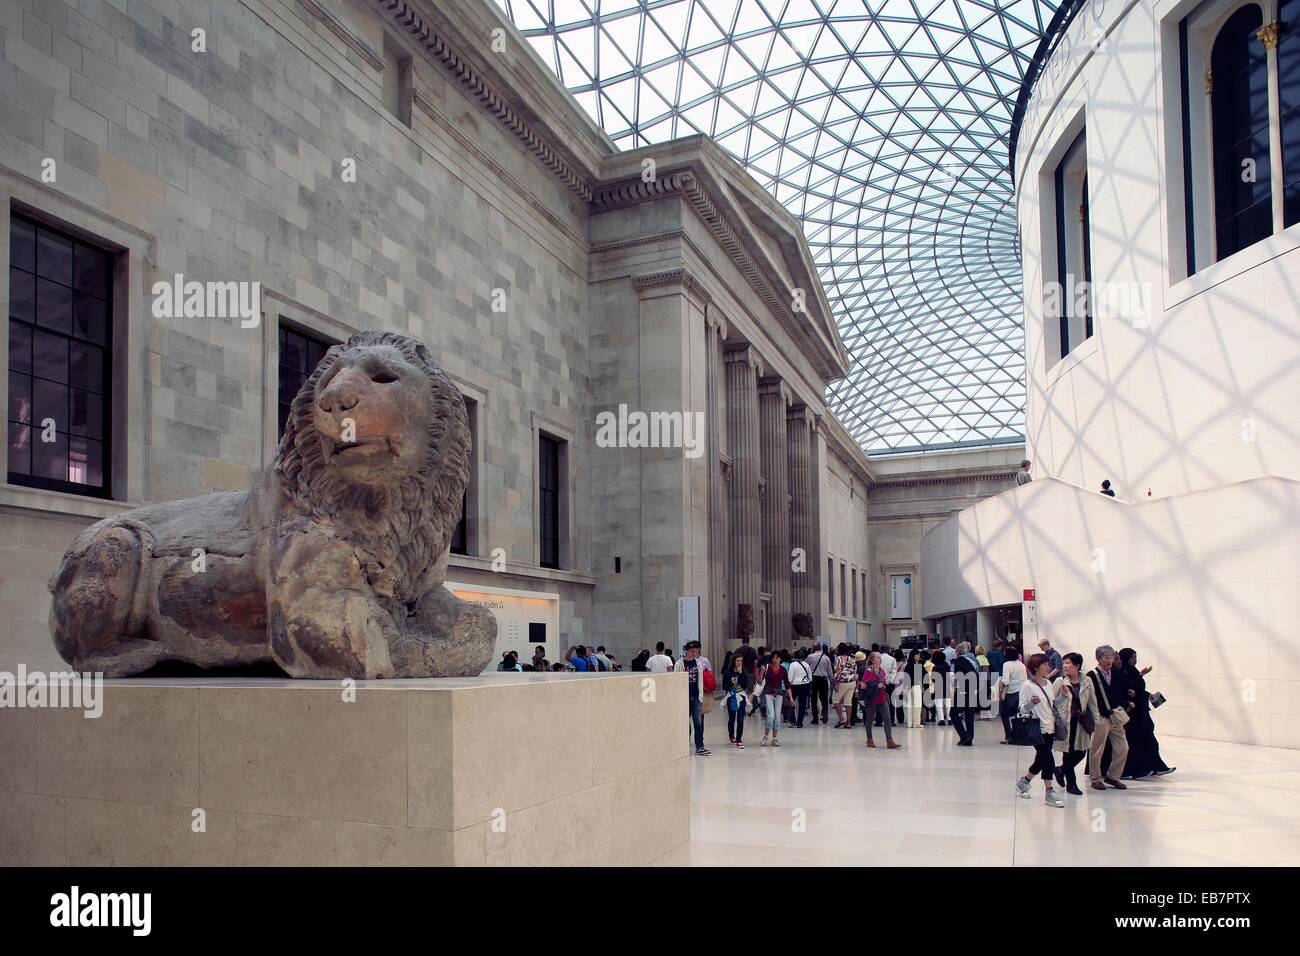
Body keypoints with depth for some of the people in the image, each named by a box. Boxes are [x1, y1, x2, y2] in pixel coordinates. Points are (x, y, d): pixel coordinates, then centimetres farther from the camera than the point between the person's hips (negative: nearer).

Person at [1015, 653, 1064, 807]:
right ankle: (1050, 792, -3)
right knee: (1048, 760, -10)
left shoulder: (1048, 683, 10)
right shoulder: (1028, 686, -11)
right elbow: (1022, 708, -12)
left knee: (1041, 760, 13)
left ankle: (1023, 782, 31)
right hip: (1037, 728, -7)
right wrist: (1031, 702, -31)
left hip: (1050, 727, 7)